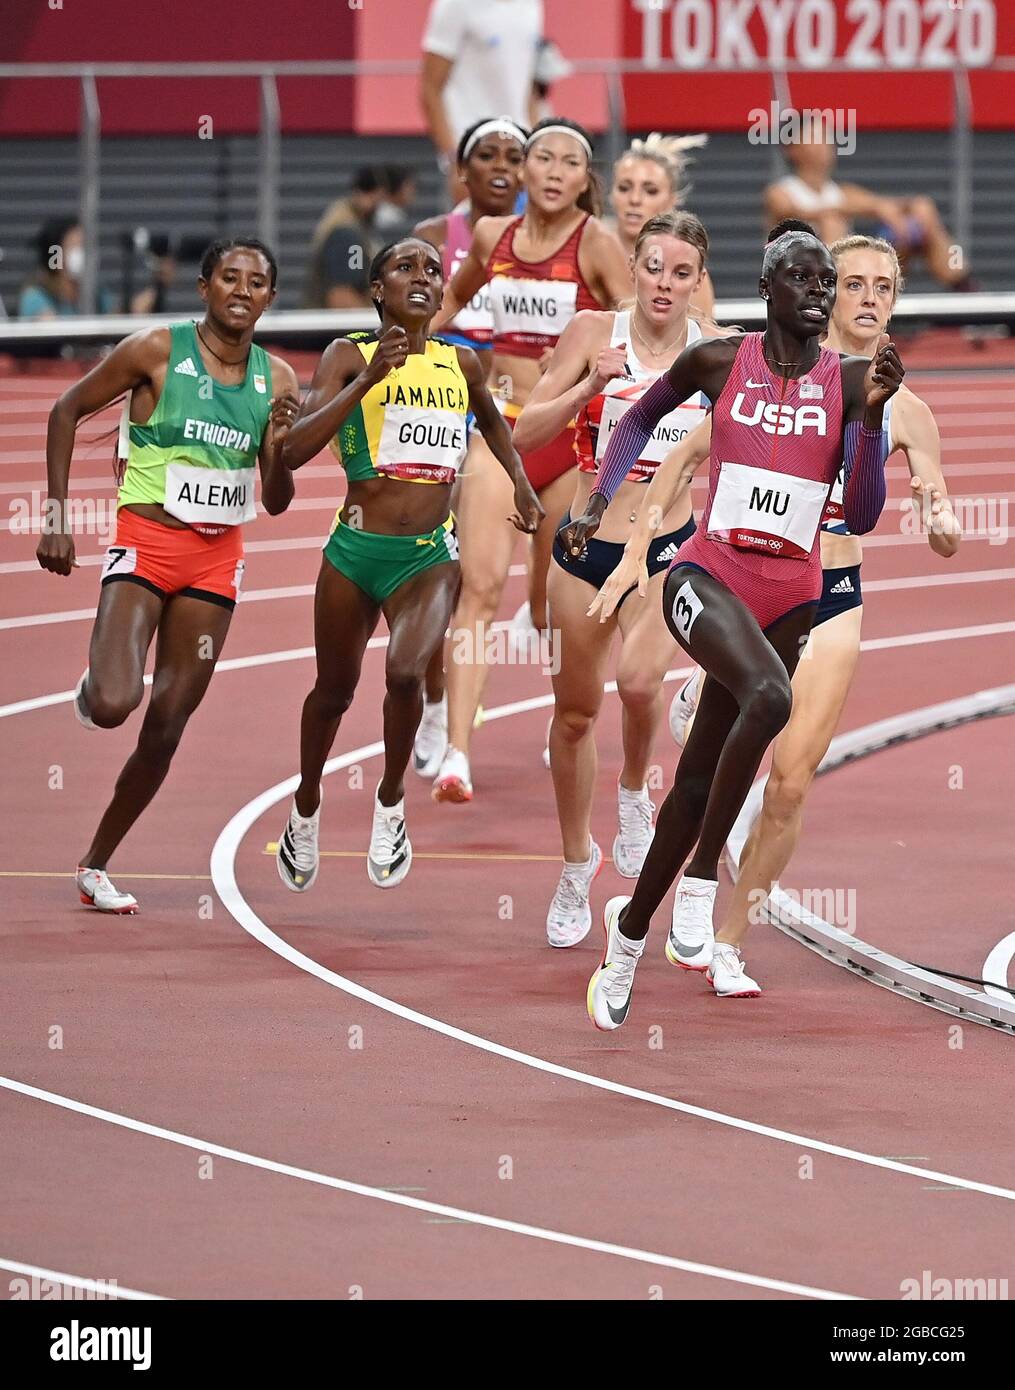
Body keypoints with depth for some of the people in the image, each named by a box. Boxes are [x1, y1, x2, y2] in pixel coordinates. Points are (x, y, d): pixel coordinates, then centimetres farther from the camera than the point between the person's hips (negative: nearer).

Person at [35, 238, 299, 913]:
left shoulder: (277, 380, 6)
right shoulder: (157, 351, -7)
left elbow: (277, 502, 11)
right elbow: (67, 411, 2)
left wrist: (278, 449, -11)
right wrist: (57, 518, -3)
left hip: (217, 558, 4)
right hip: (145, 545, -4)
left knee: (166, 727, 3)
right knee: (113, 704, -23)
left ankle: (96, 867, 17)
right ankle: (92, 690, 16)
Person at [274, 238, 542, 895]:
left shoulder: (462, 364, 6)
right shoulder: (350, 356, -5)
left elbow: (492, 420, 30)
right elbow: (294, 451, -19)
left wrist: (522, 484, 17)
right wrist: (368, 379, -25)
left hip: (430, 556, 1)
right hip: (356, 549, -1)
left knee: (406, 671, -25)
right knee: (335, 690, 15)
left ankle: (391, 803, -2)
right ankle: (306, 812, 41)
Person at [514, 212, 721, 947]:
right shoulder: (594, 333, -7)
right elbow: (526, 433, -8)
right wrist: (591, 384, -22)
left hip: (672, 553, -1)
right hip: (585, 548, 1)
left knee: (640, 678, -27)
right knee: (575, 713, 10)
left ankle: (635, 791, 6)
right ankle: (577, 865, 31)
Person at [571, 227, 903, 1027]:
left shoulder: (849, 382, 0)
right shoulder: (719, 362, -2)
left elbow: (863, 517, -6)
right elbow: (642, 418, 18)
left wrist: (873, 415, -17)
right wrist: (599, 503, 10)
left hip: (792, 593, 3)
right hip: (708, 575, -3)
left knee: (702, 781, 9)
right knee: (769, 695, -34)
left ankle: (630, 930, 28)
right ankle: (700, 884, -23)